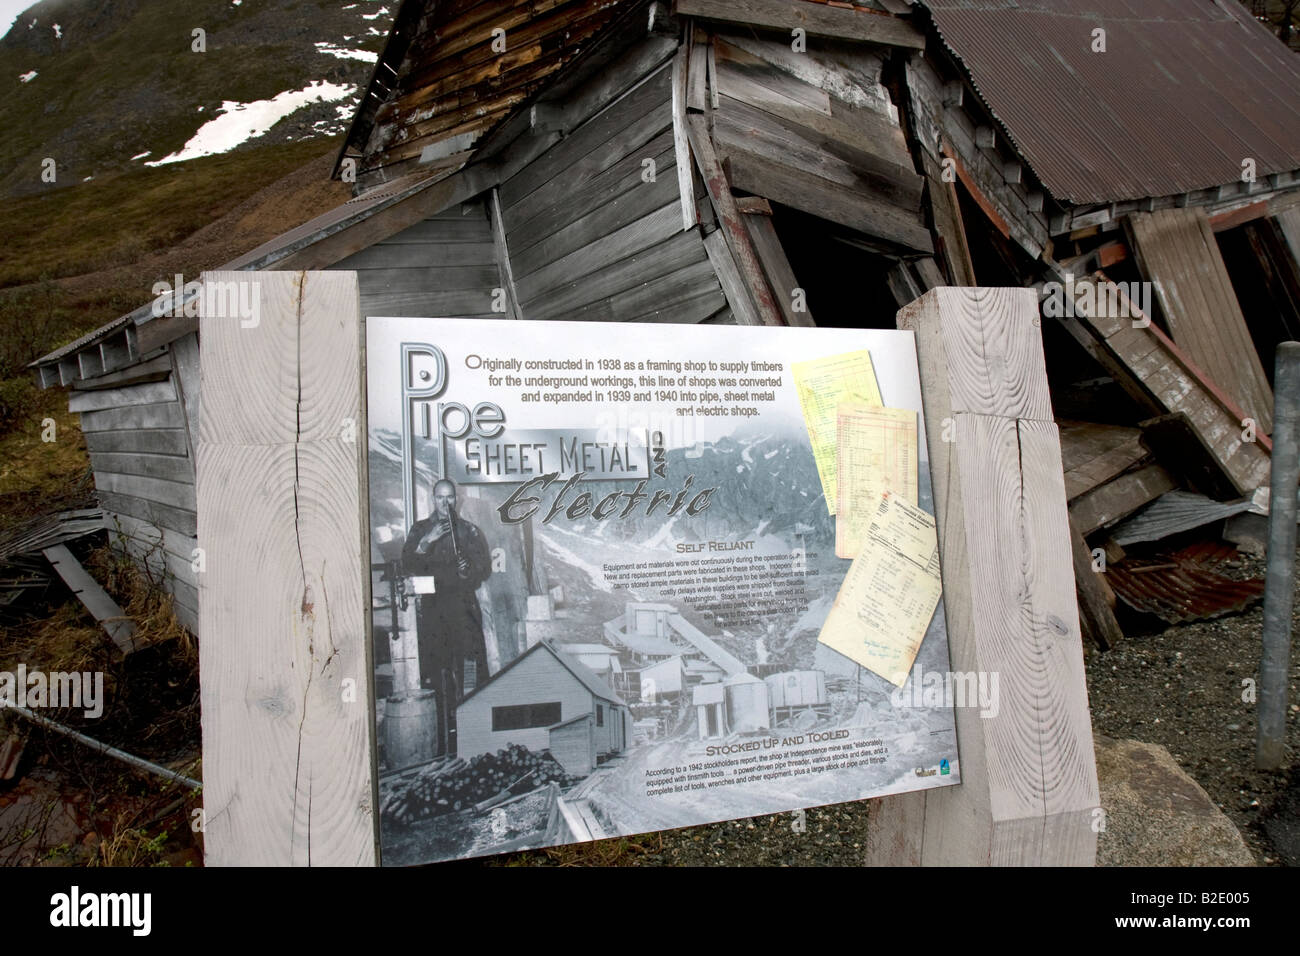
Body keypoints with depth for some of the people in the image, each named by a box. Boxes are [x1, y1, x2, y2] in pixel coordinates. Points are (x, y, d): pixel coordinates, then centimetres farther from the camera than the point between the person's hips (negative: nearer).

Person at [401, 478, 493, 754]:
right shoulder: (420, 530, 14)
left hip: (463, 607, 0)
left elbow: (485, 568, 10)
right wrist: (427, 542, -9)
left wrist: (470, 570, -10)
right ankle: (445, 743, 0)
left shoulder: (469, 531, 14)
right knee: (438, 669, -5)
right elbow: (407, 566, 2)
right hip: (432, 609, 0)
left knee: (468, 667, -10)